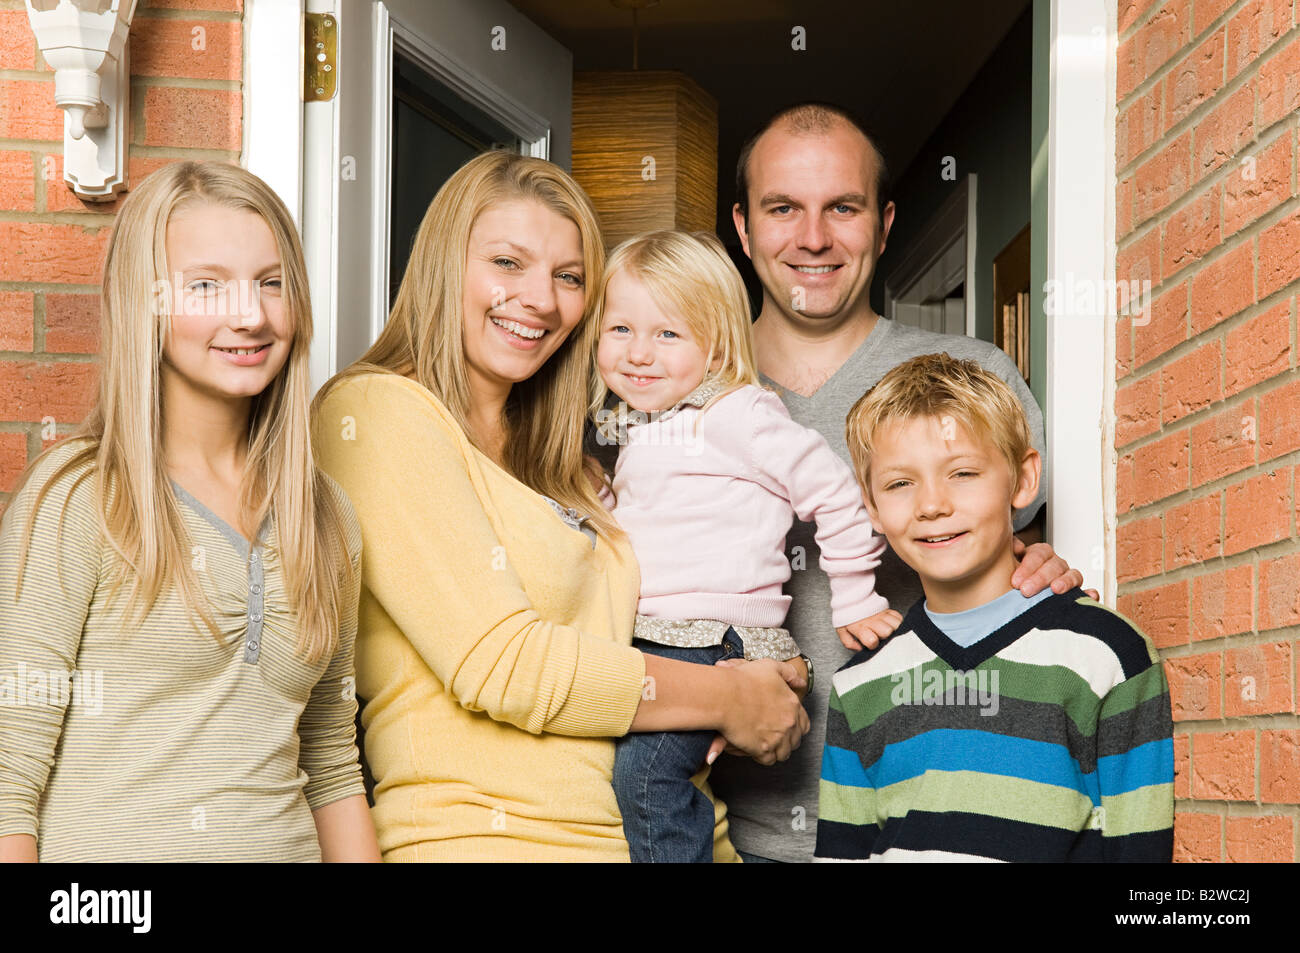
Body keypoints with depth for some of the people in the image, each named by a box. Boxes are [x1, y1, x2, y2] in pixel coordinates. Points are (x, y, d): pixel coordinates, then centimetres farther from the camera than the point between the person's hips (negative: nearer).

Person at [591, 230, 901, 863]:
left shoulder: (735, 415, -8)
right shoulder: (637, 430, 18)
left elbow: (834, 495, -7)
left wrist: (854, 602, -2)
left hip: (715, 639, -9)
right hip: (651, 642, 9)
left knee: (644, 770, -22)